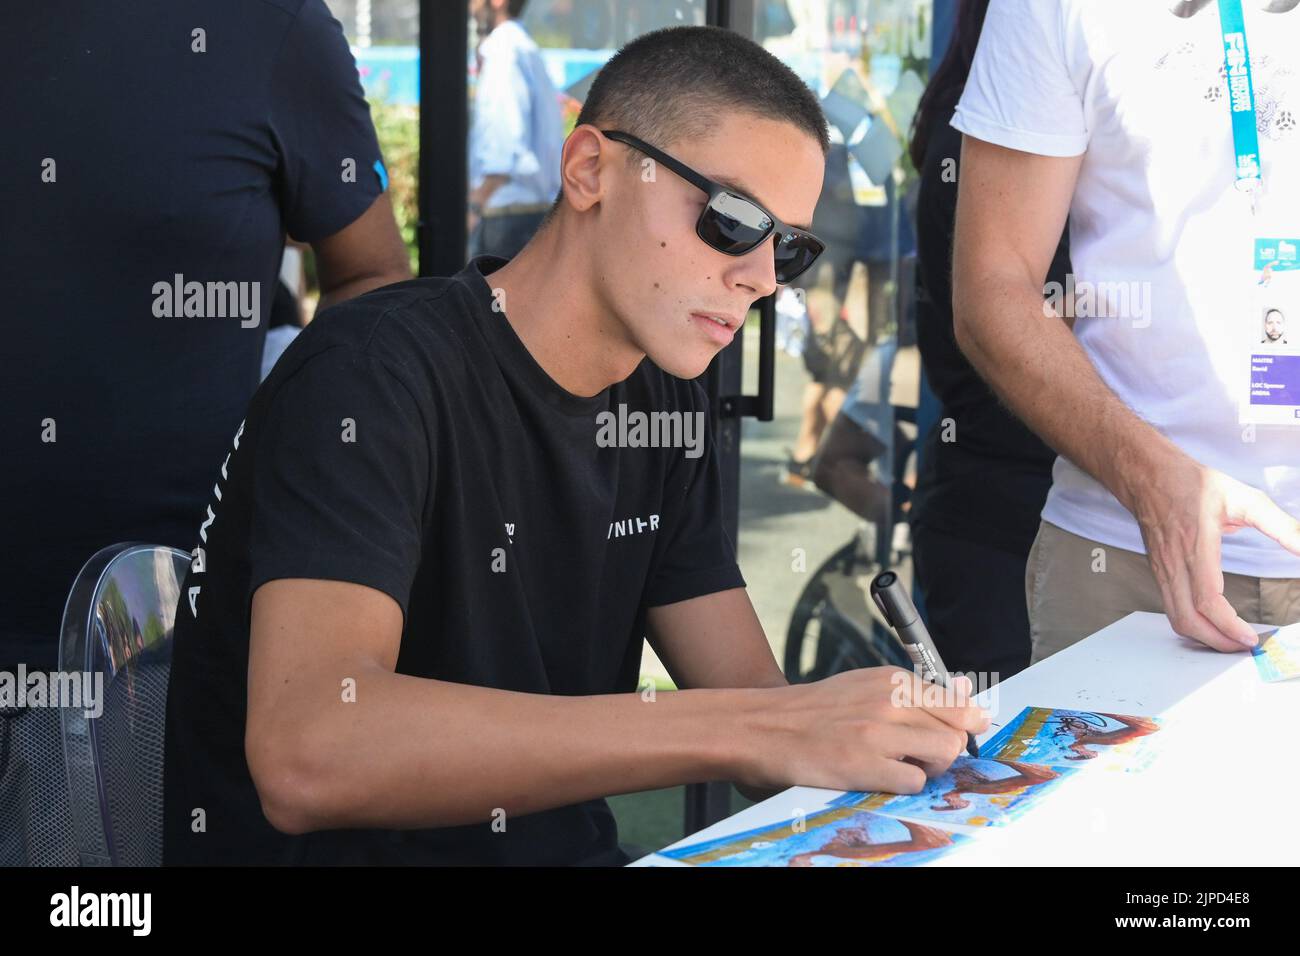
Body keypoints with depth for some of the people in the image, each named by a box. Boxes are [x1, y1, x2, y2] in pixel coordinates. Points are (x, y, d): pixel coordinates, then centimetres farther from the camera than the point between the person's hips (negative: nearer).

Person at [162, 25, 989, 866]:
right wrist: (740, 731, -34)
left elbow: (754, 697, 3)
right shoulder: (377, 375, -17)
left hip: (573, 846, 6)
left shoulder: (664, 405, 6)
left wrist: (897, 727, -18)